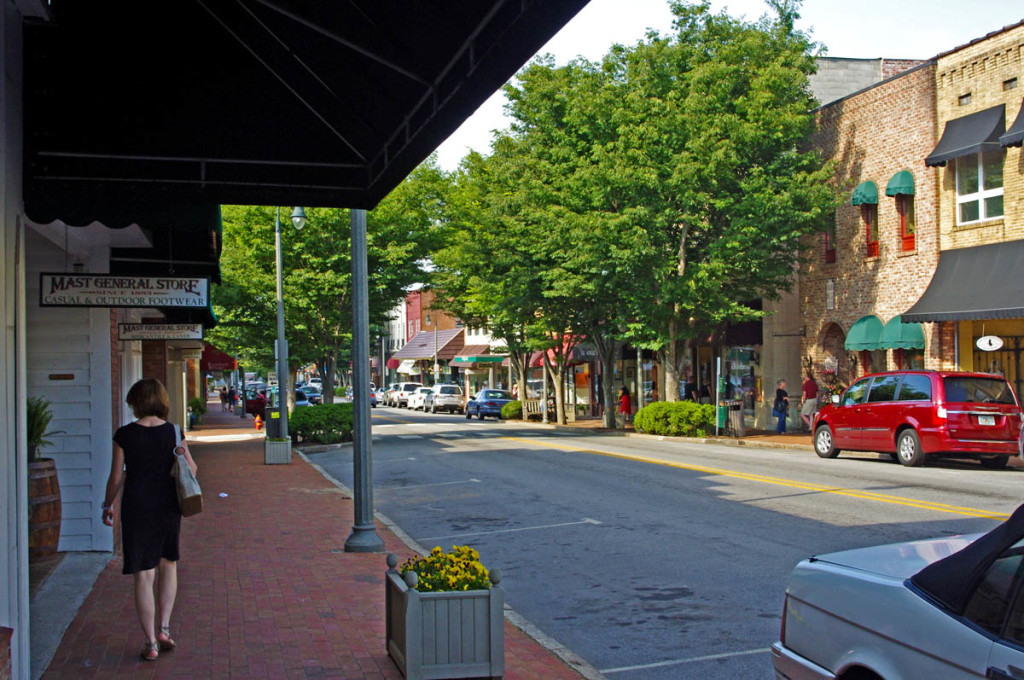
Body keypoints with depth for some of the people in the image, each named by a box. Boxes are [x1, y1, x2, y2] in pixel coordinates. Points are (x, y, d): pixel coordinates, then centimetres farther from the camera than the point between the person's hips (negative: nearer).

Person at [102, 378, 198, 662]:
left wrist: (107, 506, 11)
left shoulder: (124, 435, -8)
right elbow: (191, 470, 1)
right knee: (168, 564, 22)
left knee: (143, 575, 5)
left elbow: (116, 478, -3)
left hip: (136, 508, -2)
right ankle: (164, 628, 14)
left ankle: (151, 644, 8)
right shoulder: (174, 432, -4)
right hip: (168, 507, 2)